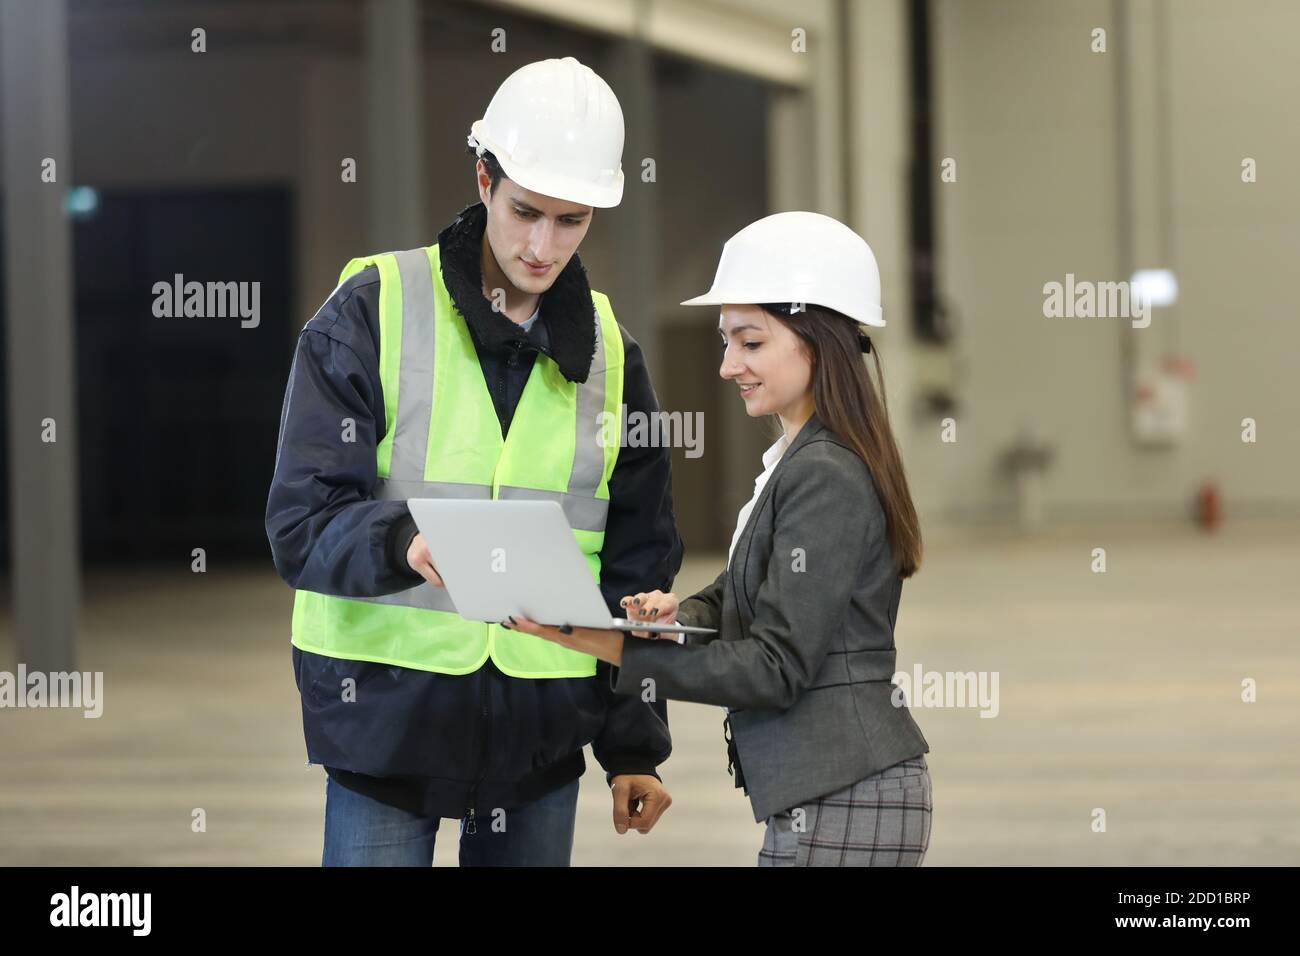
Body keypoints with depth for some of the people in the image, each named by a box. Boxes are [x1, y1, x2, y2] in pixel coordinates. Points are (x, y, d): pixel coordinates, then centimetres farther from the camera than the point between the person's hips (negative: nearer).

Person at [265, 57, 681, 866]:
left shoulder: (609, 352, 11)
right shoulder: (374, 309, -3)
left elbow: (638, 563, 14)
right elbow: (302, 522, -9)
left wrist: (635, 746, 11)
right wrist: (403, 544, -30)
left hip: (540, 728, 4)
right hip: (387, 710, -4)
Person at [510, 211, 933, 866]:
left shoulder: (825, 477, -14)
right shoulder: (795, 463, 17)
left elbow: (777, 666, -18)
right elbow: (739, 604, 18)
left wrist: (612, 647, -19)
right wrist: (676, 613, -5)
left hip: (841, 803, -10)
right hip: (826, 793, 10)